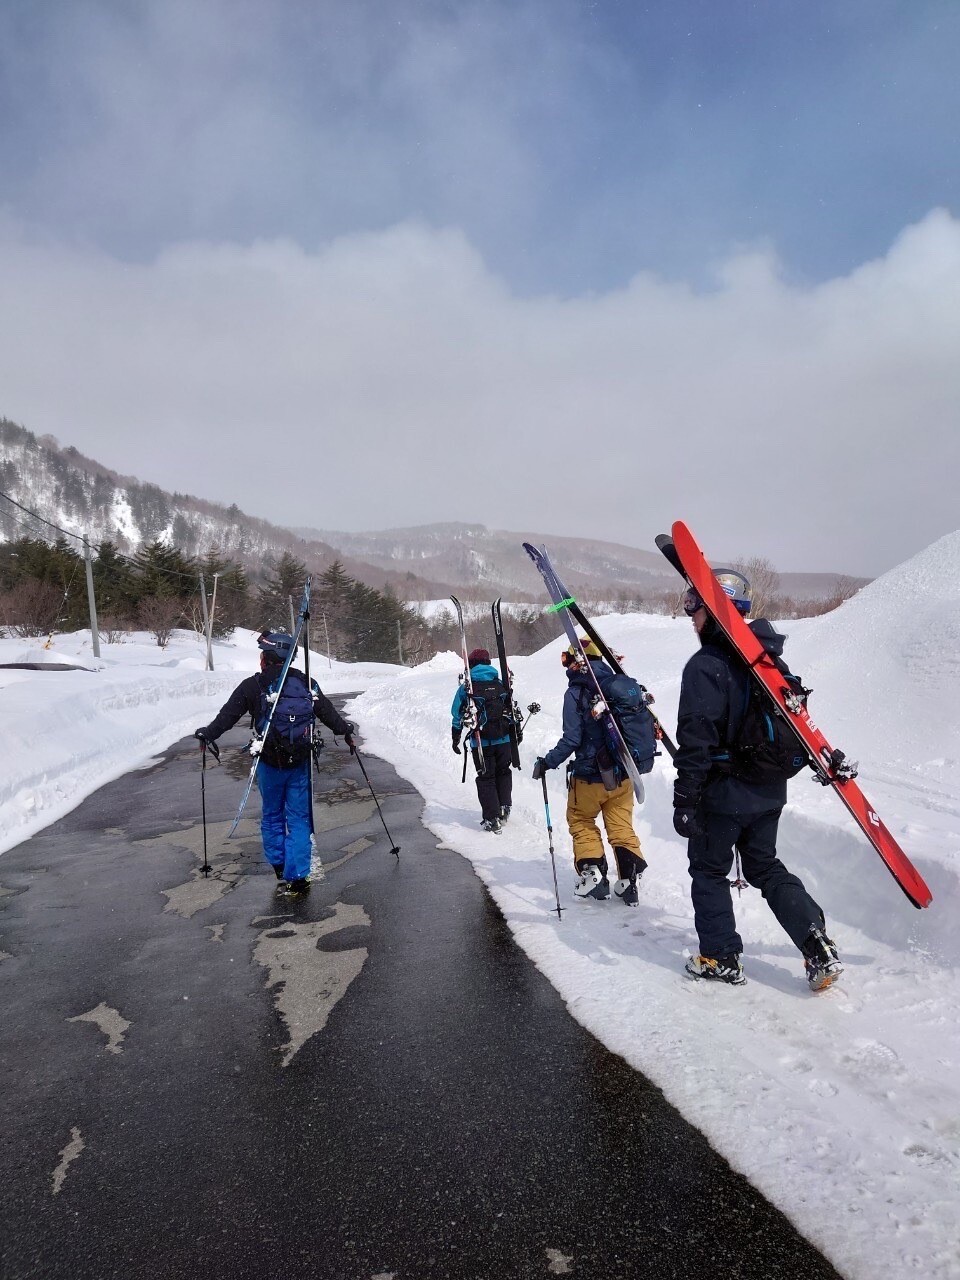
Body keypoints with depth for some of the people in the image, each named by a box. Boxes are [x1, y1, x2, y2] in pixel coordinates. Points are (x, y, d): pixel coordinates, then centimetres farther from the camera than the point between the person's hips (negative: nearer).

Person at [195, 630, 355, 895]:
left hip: (269, 763, -1)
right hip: (300, 763, 1)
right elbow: (327, 711, 8)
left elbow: (228, 715, 0)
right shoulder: (306, 683, -1)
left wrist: (207, 734, 18)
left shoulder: (253, 686, -8)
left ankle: (280, 868, 25)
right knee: (299, 818, 6)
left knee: (272, 815, 18)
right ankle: (296, 878, 4)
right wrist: (345, 730, 25)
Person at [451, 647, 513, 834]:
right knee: (503, 772, 22)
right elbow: (512, 710, 11)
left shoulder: (466, 688, -3)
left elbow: (458, 716, 1)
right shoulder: (501, 685, 5)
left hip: (481, 742, -2)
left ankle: (492, 819, 4)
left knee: (486, 778, 7)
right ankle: (504, 809, 20)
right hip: (504, 739, 3)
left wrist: (455, 739, 12)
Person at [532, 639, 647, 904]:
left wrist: (547, 762, -8)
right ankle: (630, 880, 8)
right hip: (623, 775, 4)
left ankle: (592, 874, 10)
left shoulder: (576, 693, -15)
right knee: (622, 828, 15)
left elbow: (571, 740, -19)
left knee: (581, 822, 18)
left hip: (589, 776, -4)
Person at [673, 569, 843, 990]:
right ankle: (820, 948, 10)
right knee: (765, 866, 19)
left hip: (724, 792, -7)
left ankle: (721, 958, 17)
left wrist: (685, 799, -18)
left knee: (709, 869, 11)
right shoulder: (771, 660, 6)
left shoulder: (706, 666, -18)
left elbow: (697, 739, -22)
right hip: (770, 790, 7)